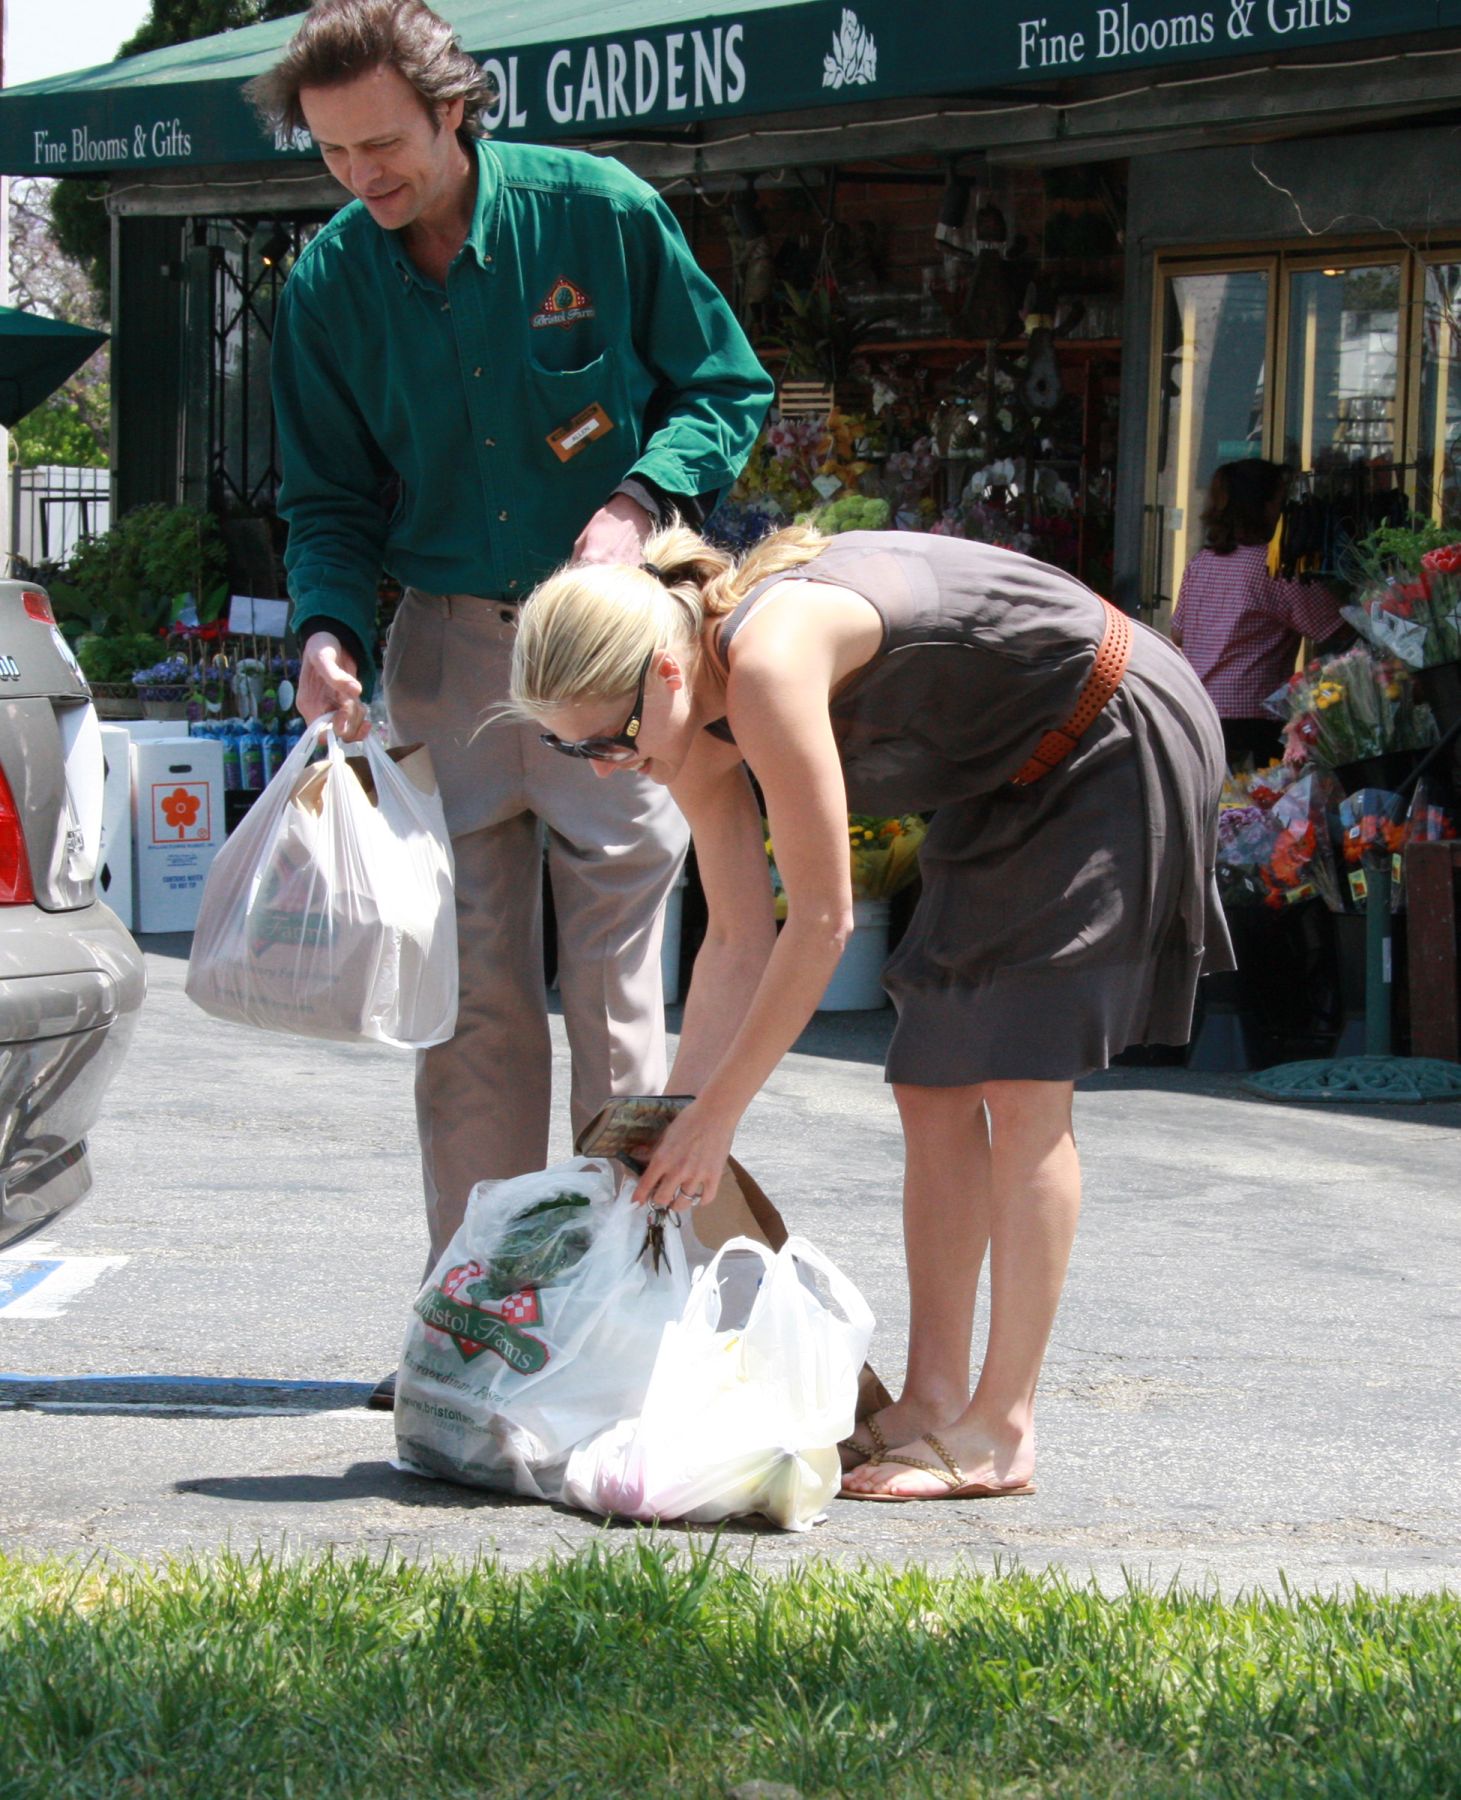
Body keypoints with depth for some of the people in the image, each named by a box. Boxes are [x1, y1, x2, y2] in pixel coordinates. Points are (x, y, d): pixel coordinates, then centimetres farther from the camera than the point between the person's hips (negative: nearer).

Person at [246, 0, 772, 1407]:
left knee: (615, 987, -2)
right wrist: (329, 630, -11)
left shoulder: (598, 213, -8)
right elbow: (329, 499, 7)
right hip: (444, 645, 3)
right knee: (467, 996, 3)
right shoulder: (330, 284, 0)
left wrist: (637, 503, -15)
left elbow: (726, 390, 2)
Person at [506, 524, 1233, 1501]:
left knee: (1021, 1081, -13)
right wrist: (672, 1123, -2)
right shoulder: (701, 724, -5)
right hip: (1011, 781, 9)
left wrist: (717, 1114, -22)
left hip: (1121, 742, -9)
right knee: (934, 1087, 4)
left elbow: (822, 921, -28)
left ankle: (1003, 1430, -11)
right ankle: (933, 1401, 6)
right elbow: (741, 942, 0)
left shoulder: (769, 662, -32)